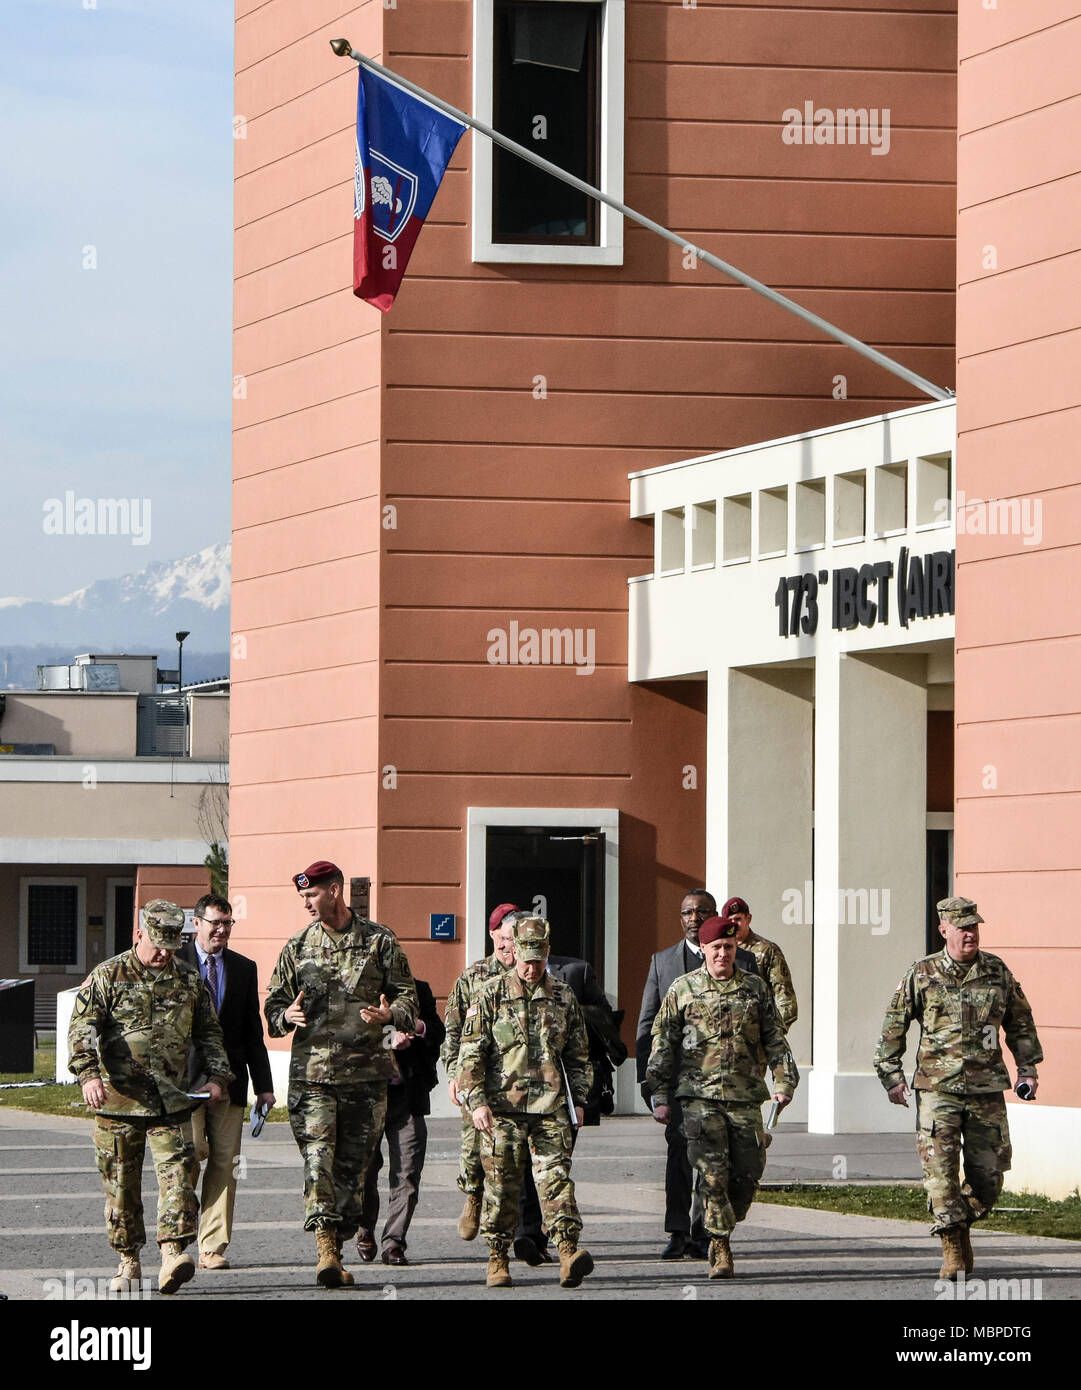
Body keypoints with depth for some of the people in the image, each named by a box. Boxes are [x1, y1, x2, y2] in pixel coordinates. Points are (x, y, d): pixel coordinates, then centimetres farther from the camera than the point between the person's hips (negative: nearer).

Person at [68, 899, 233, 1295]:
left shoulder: (188, 980, 11)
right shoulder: (107, 976, 1)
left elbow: (208, 1032, 21)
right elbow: (82, 1027, -8)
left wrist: (217, 1075, 8)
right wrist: (88, 1073, -23)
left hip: (171, 1100, 2)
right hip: (118, 1099, -2)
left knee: (176, 1171, -14)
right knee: (122, 1183, 4)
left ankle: (173, 1252, -19)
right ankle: (128, 1262, 15)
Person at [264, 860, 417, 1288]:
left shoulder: (379, 941, 6)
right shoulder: (297, 947, 11)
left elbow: (407, 996, 8)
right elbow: (273, 1003, 16)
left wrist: (390, 1014, -14)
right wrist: (287, 1016, -8)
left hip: (366, 1072, 0)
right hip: (312, 1072, 0)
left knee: (353, 1164, 4)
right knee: (318, 1158, -14)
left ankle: (338, 1247, 12)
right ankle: (326, 1249, -19)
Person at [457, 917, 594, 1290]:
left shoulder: (563, 997, 12)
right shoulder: (491, 996, 3)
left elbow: (578, 1054, 19)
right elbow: (470, 1053, 0)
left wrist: (578, 1100, 13)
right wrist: (476, 1101, -8)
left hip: (551, 1107, 1)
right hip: (502, 1107, -1)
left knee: (556, 1179, -10)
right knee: (501, 1184, 1)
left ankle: (569, 1253, -19)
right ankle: (497, 1260, 11)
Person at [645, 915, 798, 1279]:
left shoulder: (755, 988, 10)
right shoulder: (683, 990, 6)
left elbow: (775, 1040, 14)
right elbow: (662, 1045, 7)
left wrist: (784, 1082, 2)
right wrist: (660, 1097, 2)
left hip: (745, 1096, 2)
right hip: (700, 1096, -2)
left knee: (748, 1172, 0)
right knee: (713, 1174, -9)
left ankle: (724, 1227, 22)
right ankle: (720, 1247, -3)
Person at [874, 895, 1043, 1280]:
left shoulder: (997, 972, 7)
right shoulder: (921, 975, 0)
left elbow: (1020, 1021, 18)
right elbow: (893, 1027, 6)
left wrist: (1027, 1068, 12)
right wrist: (891, 1076, 4)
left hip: (987, 1089, 2)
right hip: (937, 1088, -2)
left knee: (989, 1172, 3)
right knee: (940, 1170, -9)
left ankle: (963, 1224, 28)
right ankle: (952, 1250, -2)